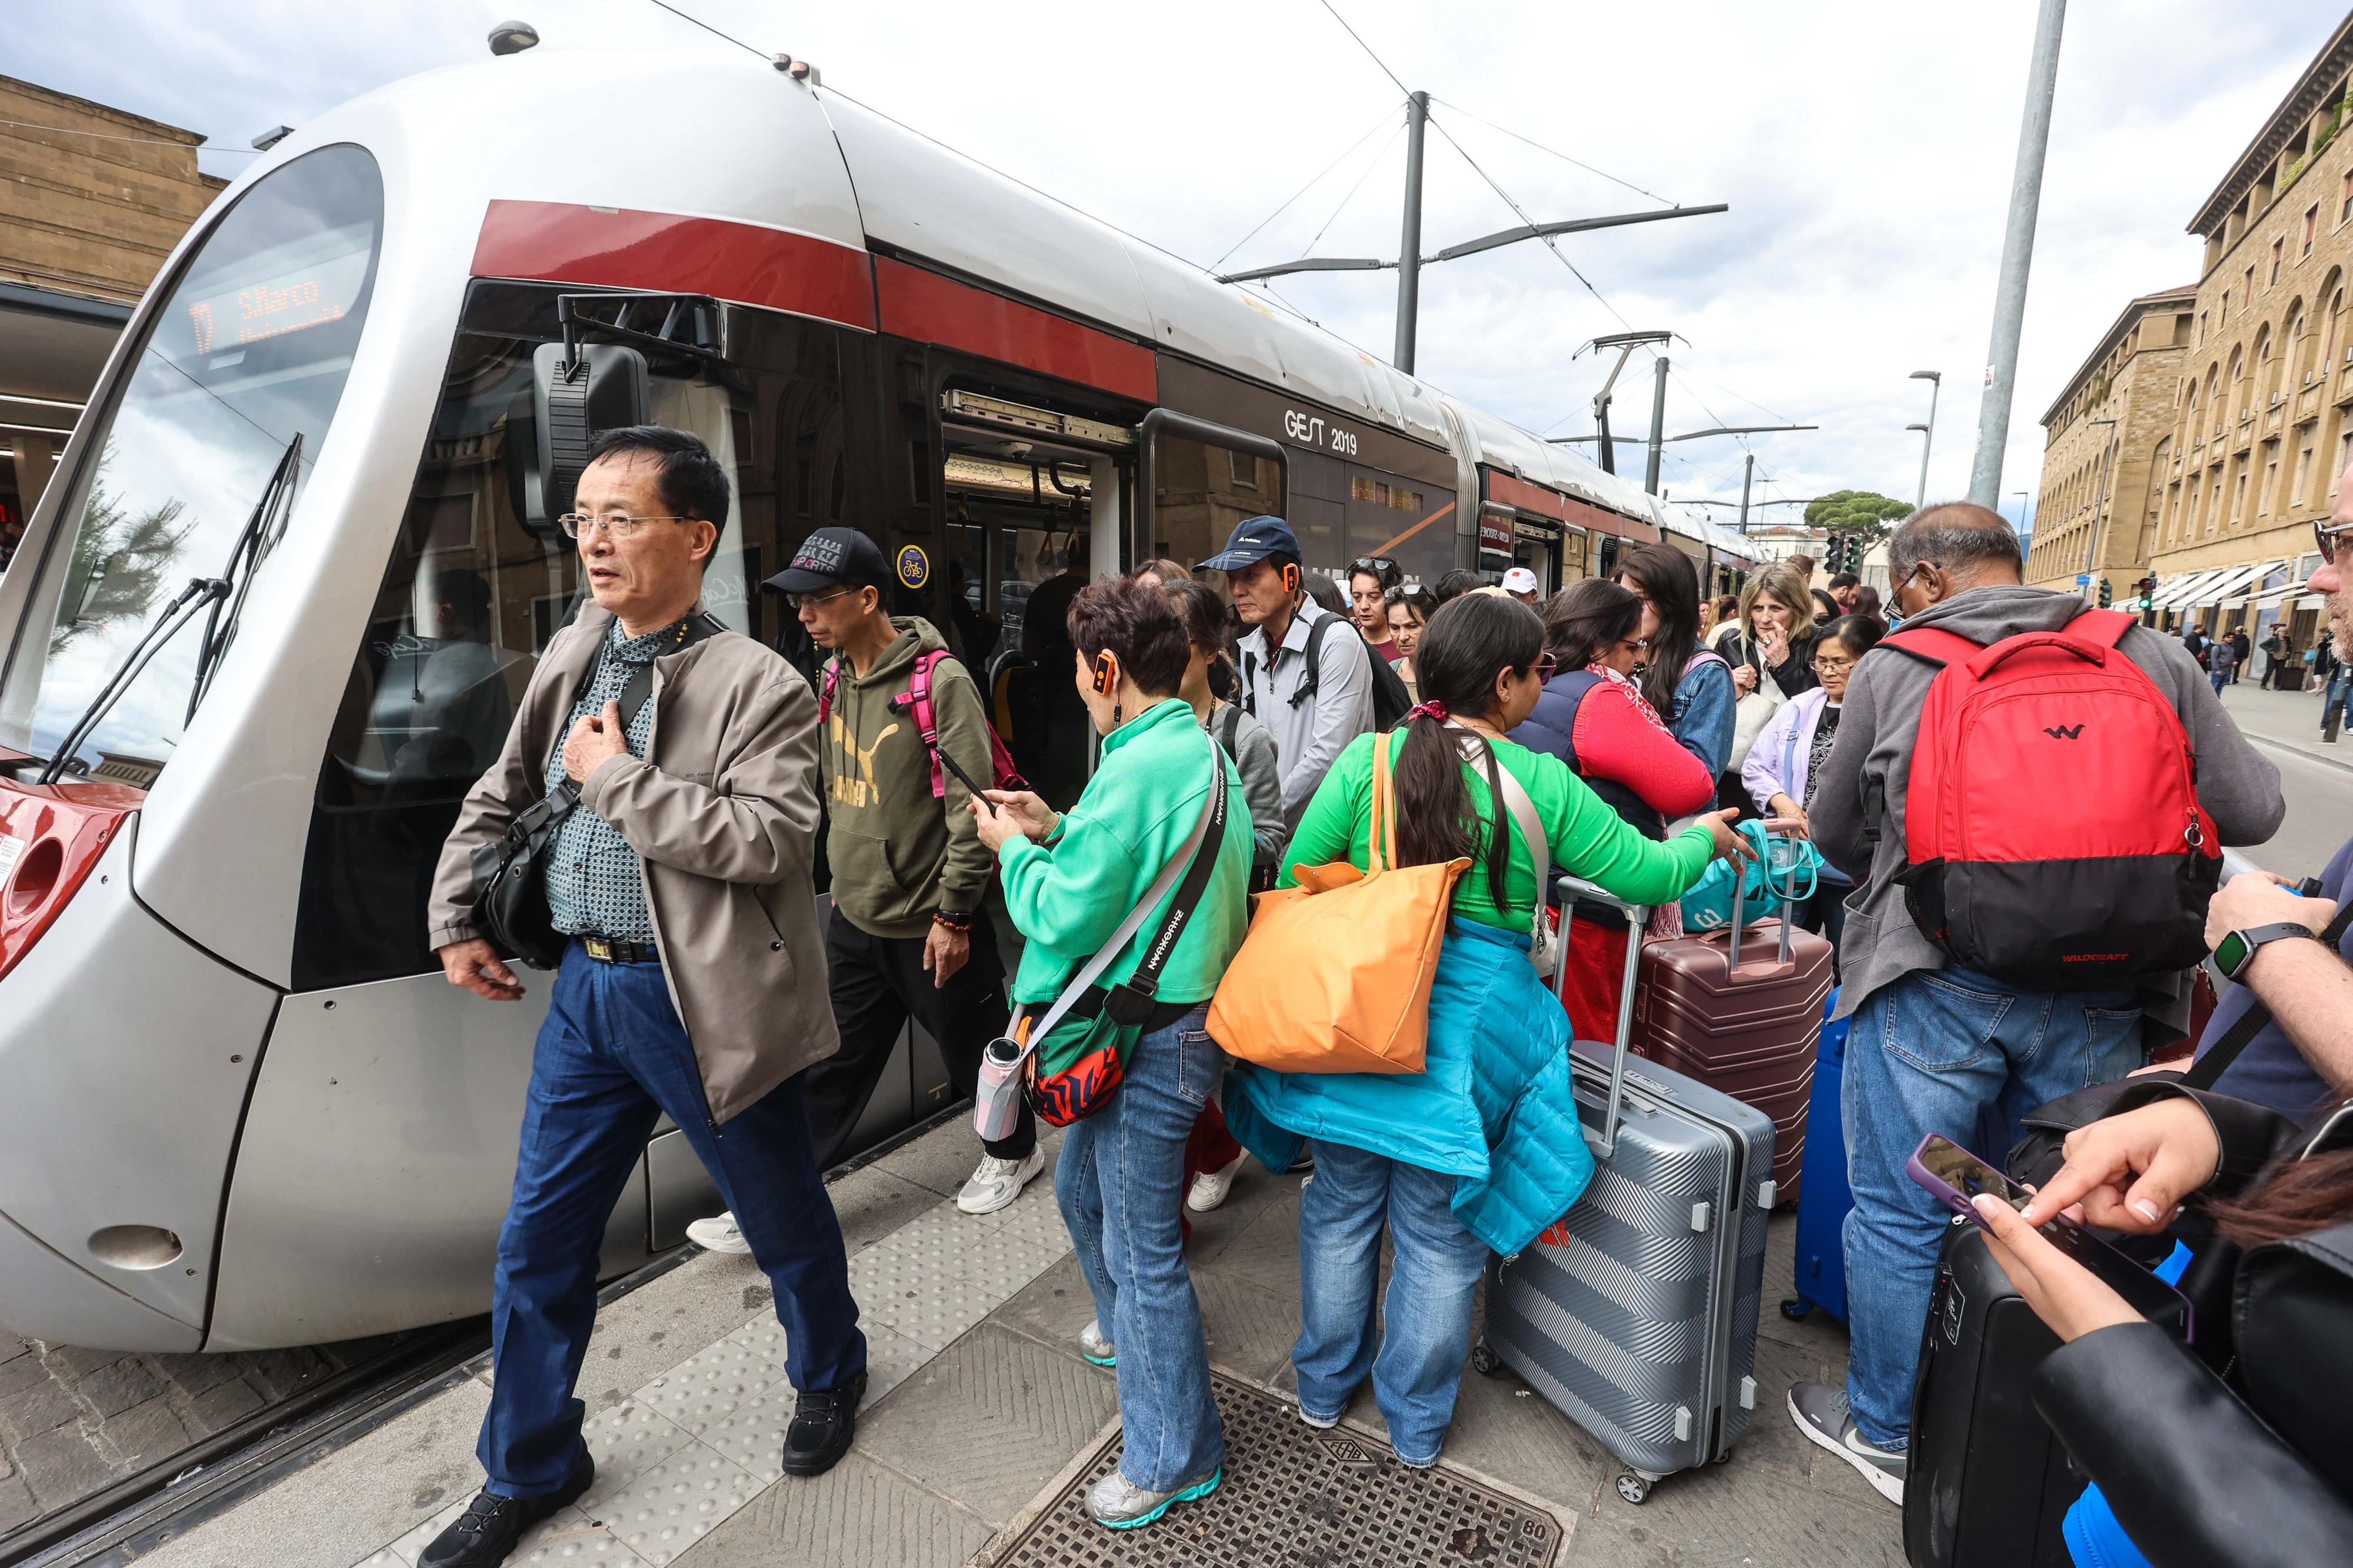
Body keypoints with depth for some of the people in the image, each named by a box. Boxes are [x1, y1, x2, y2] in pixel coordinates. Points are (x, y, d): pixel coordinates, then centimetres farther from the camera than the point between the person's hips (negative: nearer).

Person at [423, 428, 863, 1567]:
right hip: (586, 988, 6)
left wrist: (616, 777, -19)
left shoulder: (758, 685, -13)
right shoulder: (571, 655, 8)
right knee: (537, 1240, 15)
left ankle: (829, 1377, 43)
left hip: (701, 999, -6)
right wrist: (455, 917, 13)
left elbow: (770, 841, -24)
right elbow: (500, 796, 20)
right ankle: (528, 1471, 38)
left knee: (783, 1217, 13)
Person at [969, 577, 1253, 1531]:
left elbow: (1067, 919, -21)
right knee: (1082, 1190, 28)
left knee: (1142, 1245, 6)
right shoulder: (1202, 752, 7)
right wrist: (1056, 832, 10)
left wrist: (1014, 850, -4)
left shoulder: (1134, 770, -23)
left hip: (1152, 1038, -10)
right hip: (1187, 1013, 10)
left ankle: (1174, 1459, 26)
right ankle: (1126, 1328, 54)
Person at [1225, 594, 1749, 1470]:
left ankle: (1324, 1388, 41)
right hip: (1465, 1032, -1)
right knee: (1439, 1233, 17)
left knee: (1342, 1207, 21)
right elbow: (1648, 876, 1)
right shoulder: (1544, 784, -10)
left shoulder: (1367, 760, -7)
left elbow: (1294, 880, -4)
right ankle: (1416, 1426, 37)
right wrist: (1703, 838, 22)